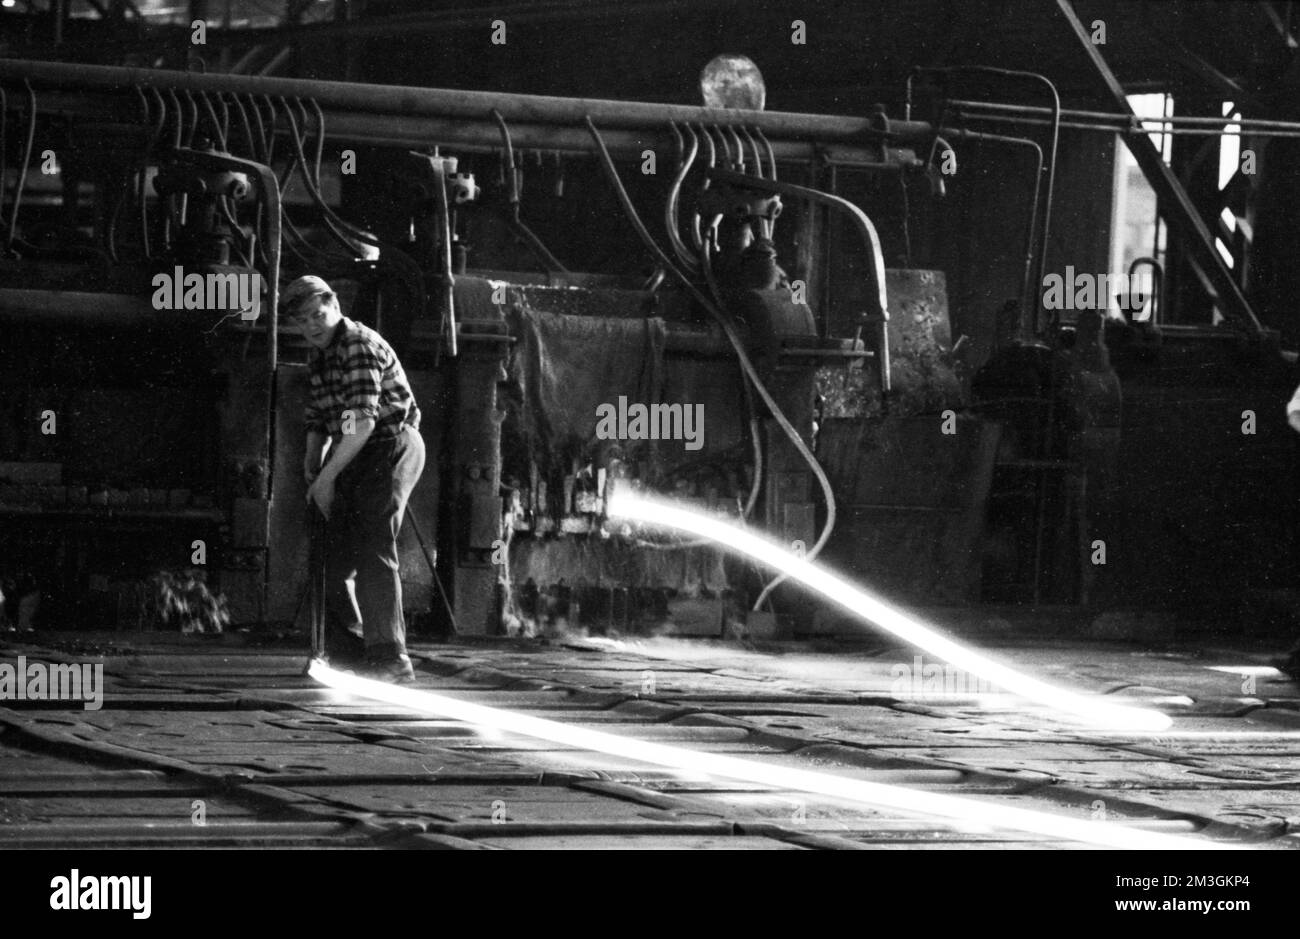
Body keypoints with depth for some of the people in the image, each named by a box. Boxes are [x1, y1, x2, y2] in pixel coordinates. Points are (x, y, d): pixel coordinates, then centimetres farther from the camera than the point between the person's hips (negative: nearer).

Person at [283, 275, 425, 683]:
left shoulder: (361, 345, -16)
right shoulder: (317, 359, 14)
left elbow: (363, 422, -23)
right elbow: (318, 421, 19)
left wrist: (326, 477, -20)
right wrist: (313, 463, -1)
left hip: (391, 446, -10)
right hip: (353, 456, 10)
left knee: (372, 549, -19)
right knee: (335, 554, 10)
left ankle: (389, 657, -23)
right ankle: (348, 652, 19)